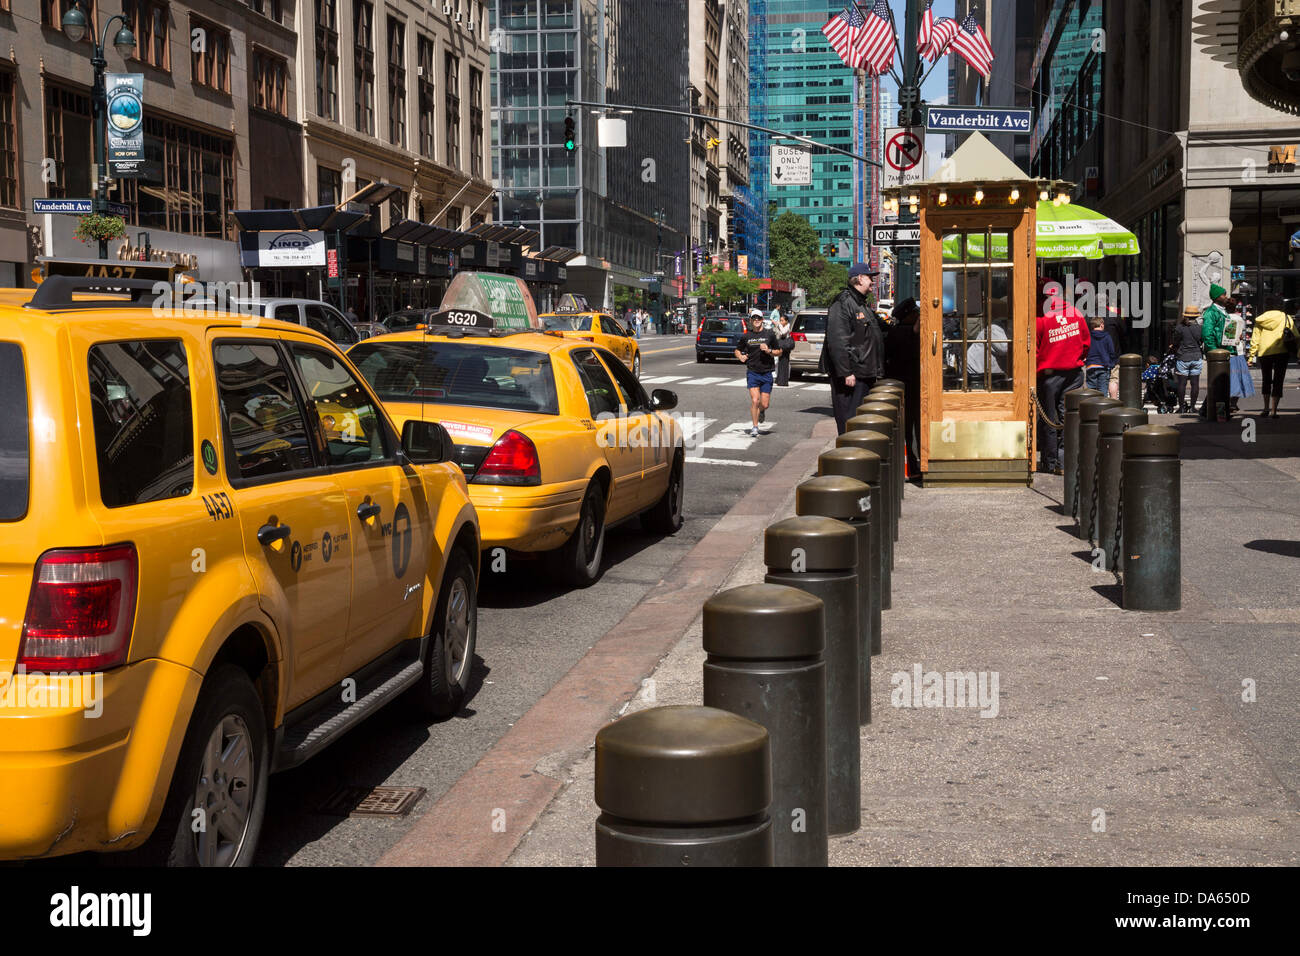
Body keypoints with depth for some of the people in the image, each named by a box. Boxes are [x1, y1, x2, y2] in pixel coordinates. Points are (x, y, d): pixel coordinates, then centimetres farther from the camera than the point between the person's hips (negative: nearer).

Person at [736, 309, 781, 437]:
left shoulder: (770, 334, 1)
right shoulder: (746, 336, 3)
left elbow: (779, 352, 7)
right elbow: (737, 350, 17)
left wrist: (769, 351, -12)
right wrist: (741, 356, -5)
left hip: (767, 373, 0)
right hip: (752, 372, 0)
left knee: (765, 404, 2)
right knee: (755, 401, -13)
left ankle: (761, 411, 38)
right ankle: (755, 427, 1)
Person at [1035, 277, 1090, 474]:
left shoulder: (1039, 319, -13)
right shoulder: (1074, 312, 1)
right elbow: (1086, 341, 9)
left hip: (1049, 374, -3)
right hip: (1074, 371, 4)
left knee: (1049, 419, 7)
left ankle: (1050, 463, 13)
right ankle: (1065, 463, 3)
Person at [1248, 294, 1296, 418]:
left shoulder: (1260, 320, 3)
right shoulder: (1287, 318, 1)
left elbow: (1255, 340, 1)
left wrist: (1251, 356, 5)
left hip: (1264, 353, 1)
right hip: (1282, 352, -1)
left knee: (1266, 380, 19)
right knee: (1278, 382, 2)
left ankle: (1266, 408, 21)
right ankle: (1274, 411, -5)